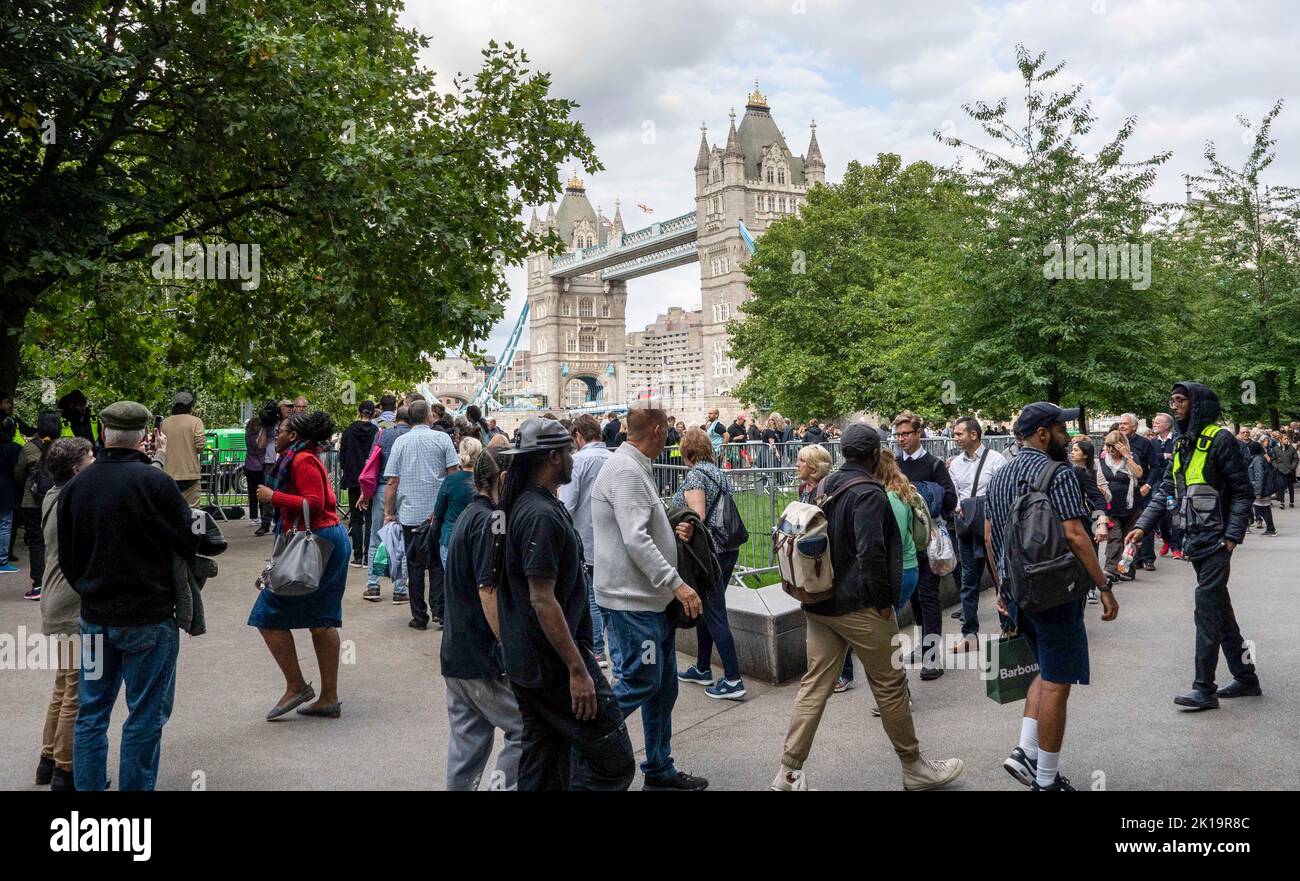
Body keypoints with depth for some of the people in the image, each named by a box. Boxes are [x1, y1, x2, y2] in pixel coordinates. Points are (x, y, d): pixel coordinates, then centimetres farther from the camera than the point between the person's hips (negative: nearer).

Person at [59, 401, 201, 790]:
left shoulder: (73, 487, 0)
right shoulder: (154, 482, -17)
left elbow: (66, 560, 8)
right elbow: (190, 543, -10)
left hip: (94, 616, 5)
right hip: (150, 619, -5)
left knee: (91, 714, 16)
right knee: (146, 716, 6)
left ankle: (88, 786, 24)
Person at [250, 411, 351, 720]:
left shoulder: (302, 460, -13)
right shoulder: (306, 458, 18)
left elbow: (313, 504, -22)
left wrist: (273, 496, -17)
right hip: (332, 540, 11)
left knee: (268, 615, -2)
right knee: (322, 621, 12)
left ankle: (296, 686, 5)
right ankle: (329, 699, 17)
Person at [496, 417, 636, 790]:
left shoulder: (522, 505, 11)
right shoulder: (542, 515, -20)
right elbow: (542, 599, -25)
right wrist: (577, 669, -23)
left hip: (524, 662, 10)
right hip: (554, 661, -10)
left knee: (543, 765, 17)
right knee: (614, 760, -3)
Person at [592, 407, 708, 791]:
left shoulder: (636, 468, 14)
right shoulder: (625, 470, -18)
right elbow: (635, 540, -25)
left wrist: (670, 533, 20)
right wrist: (677, 583, -24)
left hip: (651, 598, 10)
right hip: (631, 600, -10)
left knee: (663, 685, 15)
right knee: (640, 682, -5)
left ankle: (660, 770, 26)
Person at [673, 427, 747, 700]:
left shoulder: (695, 475, -12)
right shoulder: (720, 473, 12)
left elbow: (697, 516, -20)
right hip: (729, 549, 9)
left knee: (714, 615, -3)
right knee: (706, 609, 19)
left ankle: (733, 680, -2)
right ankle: (702, 669, 30)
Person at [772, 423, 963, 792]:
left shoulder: (825, 488, 11)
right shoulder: (868, 492, -15)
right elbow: (871, 551, -24)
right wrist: (883, 601, -15)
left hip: (819, 604, 8)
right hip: (859, 606, -8)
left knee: (815, 685, 9)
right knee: (890, 685, 7)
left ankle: (788, 773, 9)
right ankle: (914, 767, 22)